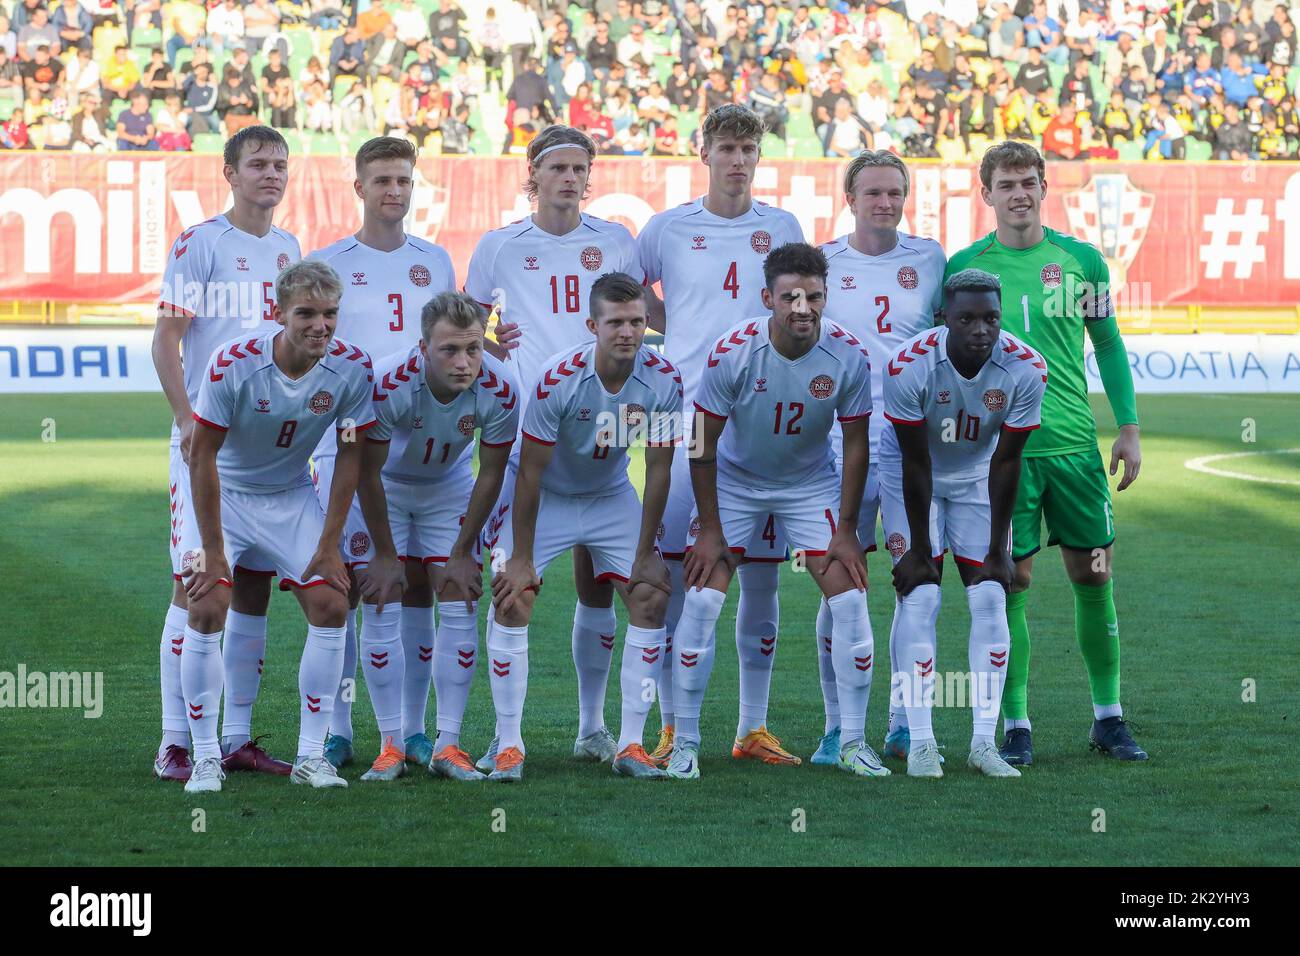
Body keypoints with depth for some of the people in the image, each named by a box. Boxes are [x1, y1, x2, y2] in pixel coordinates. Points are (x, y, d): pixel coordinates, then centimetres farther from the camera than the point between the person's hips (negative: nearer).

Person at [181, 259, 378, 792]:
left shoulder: (352, 368, -18)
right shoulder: (233, 364, -27)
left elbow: (350, 458, -7)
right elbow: (202, 454, -20)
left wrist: (329, 546, -8)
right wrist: (213, 551, -19)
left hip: (292, 497, 3)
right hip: (224, 493, -3)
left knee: (331, 605, -9)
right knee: (207, 608, -18)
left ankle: (311, 755, 1)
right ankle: (206, 758, -8)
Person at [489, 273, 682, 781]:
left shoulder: (663, 381, -20)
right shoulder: (556, 379, -29)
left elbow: (658, 469, -11)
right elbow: (530, 471, -21)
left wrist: (646, 554, -9)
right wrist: (521, 558, -19)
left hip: (612, 496, 3)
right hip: (546, 496, -3)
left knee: (651, 598, -8)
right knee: (512, 601, -16)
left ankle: (630, 744, 0)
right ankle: (508, 745, -9)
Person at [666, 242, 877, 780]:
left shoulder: (848, 358, -20)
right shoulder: (733, 352, -25)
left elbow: (855, 444, -7)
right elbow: (704, 443, -15)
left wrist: (846, 530, -6)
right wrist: (710, 530, -14)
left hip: (812, 484, 2)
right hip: (735, 481, -1)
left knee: (849, 600, -8)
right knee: (701, 600, -11)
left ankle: (853, 744, 4)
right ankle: (684, 745, -1)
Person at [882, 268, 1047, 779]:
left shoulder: (1024, 370, -24)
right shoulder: (909, 367, -31)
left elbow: (1005, 462, -15)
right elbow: (916, 465, -22)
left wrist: (998, 549, -11)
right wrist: (918, 549, -16)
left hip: (978, 478, 3)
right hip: (913, 479, -2)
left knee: (990, 599, -6)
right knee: (919, 598, -13)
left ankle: (984, 741, -2)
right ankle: (920, 743, -10)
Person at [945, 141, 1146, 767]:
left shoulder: (1081, 260, 5)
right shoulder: (963, 267, 1)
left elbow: (1108, 345, 12)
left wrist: (1128, 428, 6)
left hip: (1073, 444, 2)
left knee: (1094, 576, 5)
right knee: (1010, 580, -3)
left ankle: (1108, 718, 17)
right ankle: (1016, 727, 5)